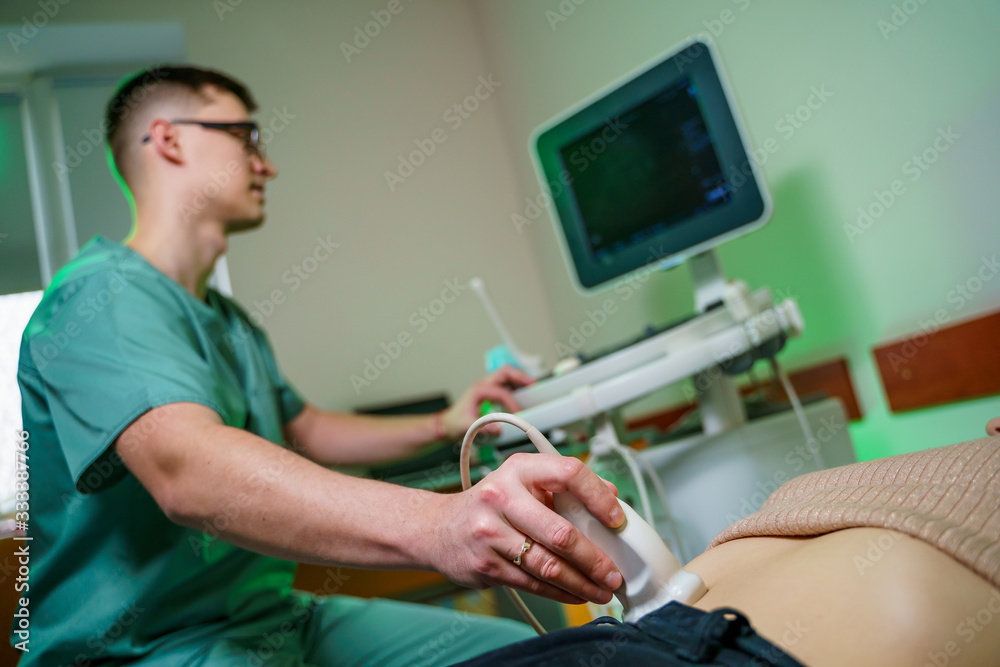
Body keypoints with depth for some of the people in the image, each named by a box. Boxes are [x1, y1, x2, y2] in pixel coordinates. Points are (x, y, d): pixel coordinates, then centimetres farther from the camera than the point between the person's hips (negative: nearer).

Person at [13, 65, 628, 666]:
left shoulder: (231, 322, 15)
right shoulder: (105, 295, -17)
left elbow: (305, 429, 26)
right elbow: (187, 471, -34)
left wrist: (444, 426, 17)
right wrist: (434, 524, -49)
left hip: (276, 617, 9)